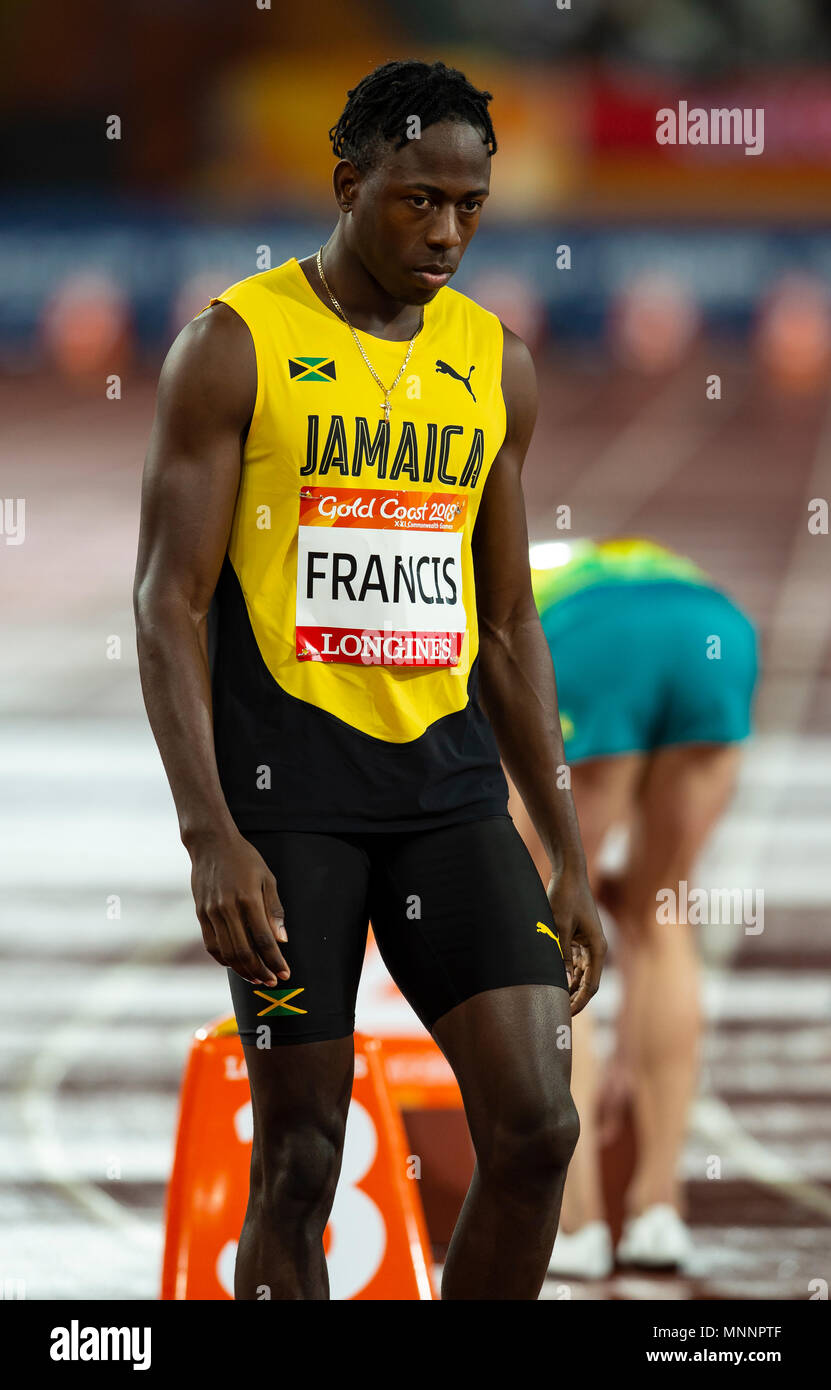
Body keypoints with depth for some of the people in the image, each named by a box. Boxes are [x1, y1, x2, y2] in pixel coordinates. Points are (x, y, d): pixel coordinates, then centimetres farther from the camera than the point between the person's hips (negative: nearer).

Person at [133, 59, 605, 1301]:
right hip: (288, 788, -4)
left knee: (537, 1125, -7)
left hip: (451, 780, 4)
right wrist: (212, 835, -18)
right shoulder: (235, 347, -4)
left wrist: (566, 854, 12)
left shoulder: (494, 366, 10)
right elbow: (170, 602, -8)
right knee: (300, 1161, -2)